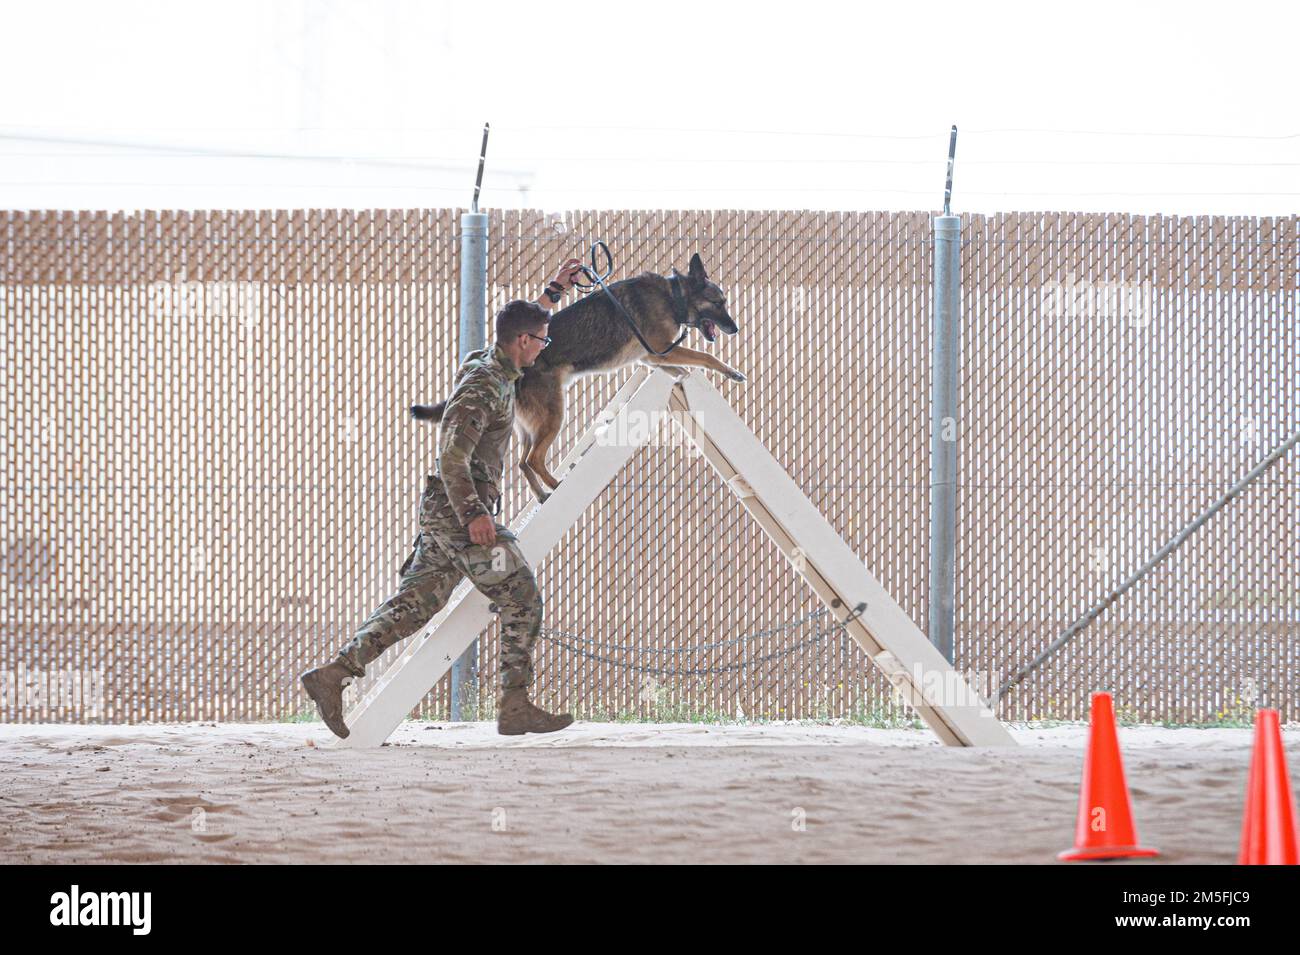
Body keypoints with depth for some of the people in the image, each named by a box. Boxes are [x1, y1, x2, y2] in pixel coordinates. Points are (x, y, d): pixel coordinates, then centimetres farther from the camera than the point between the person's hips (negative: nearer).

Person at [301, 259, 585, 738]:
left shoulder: (489, 364, 14)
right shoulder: (483, 385, -15)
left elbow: (519, 326, 39)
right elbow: (453, 455, -23)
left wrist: (554, 290, 43)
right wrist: (472, 514, -27)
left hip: (449, 513, 10)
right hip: (460, 511, -10)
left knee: (414, 604, 4)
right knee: (521, 599, -2)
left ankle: (335, 672, -3)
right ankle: (516, 707, 0)